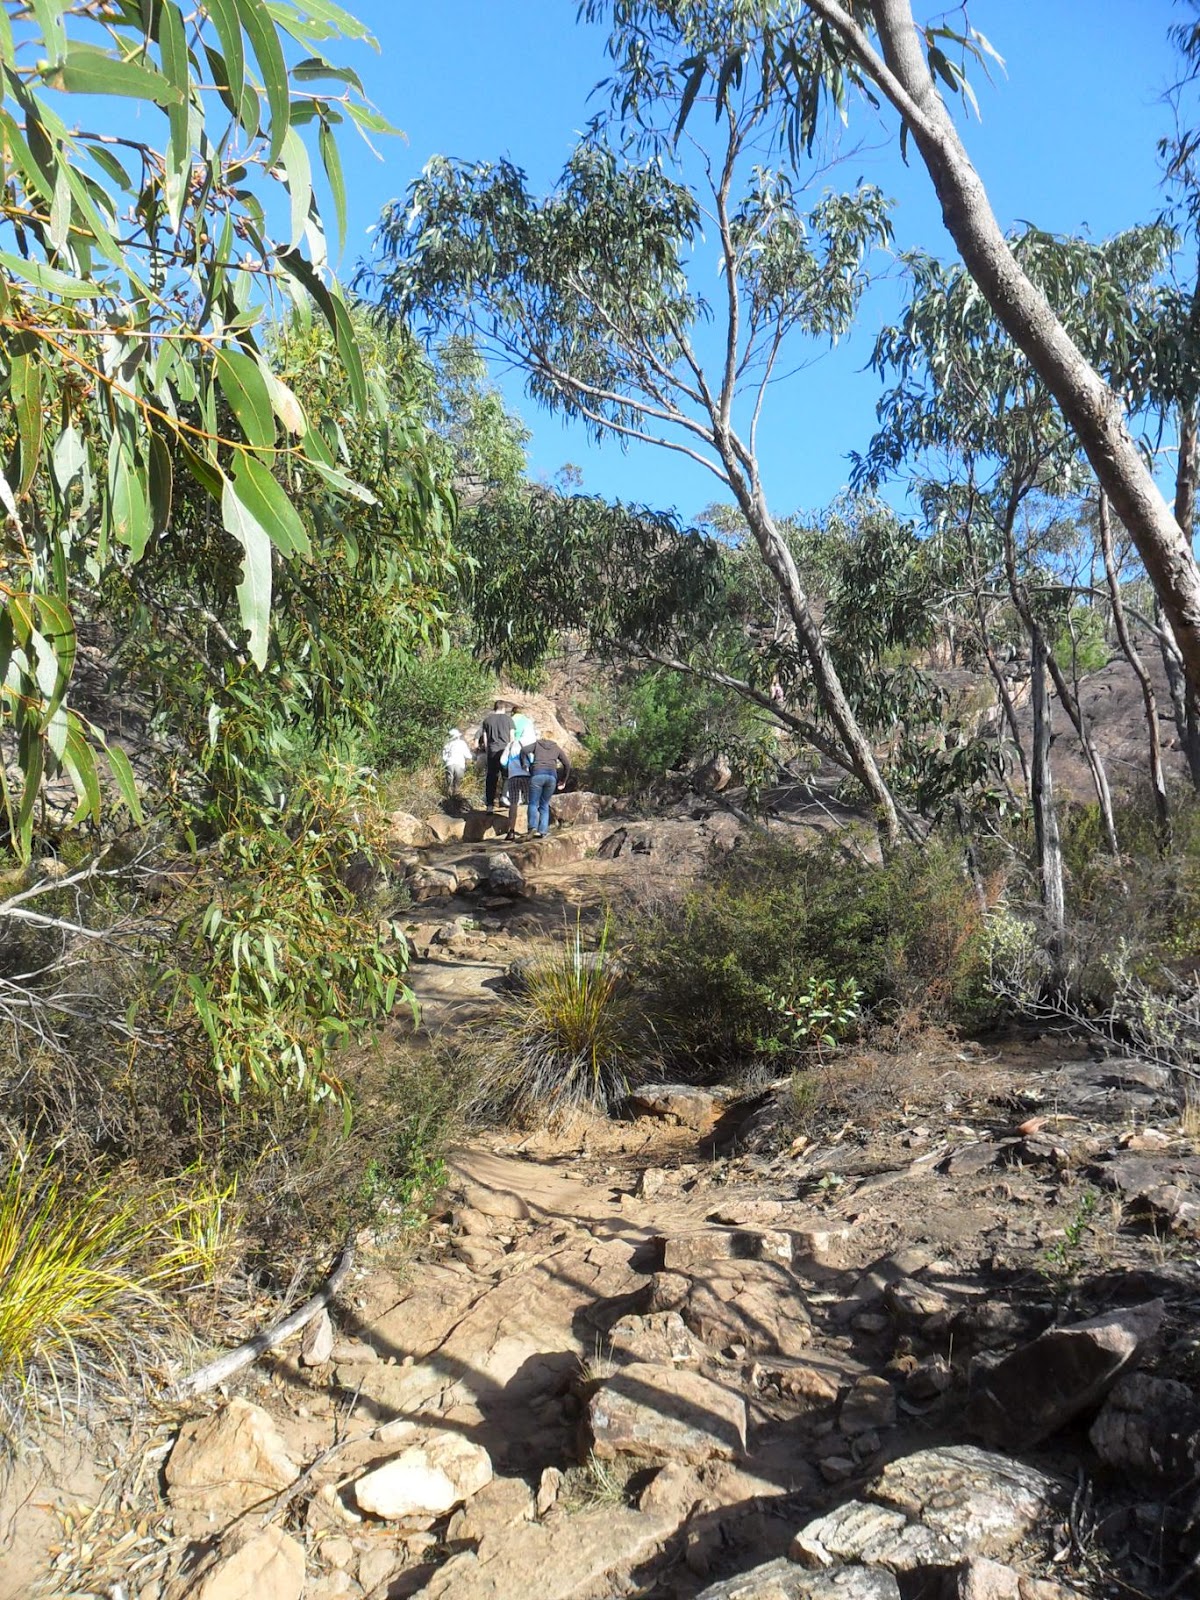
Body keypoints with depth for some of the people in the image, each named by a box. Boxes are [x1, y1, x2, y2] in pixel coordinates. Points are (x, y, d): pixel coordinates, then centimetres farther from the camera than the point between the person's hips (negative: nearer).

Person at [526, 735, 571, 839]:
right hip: (552, 776, 2)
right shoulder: (557, 748, 26)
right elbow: (567, 765, 20)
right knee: (544, 804, 16)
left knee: (533, 804, 7)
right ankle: (543, 831, 3)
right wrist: (563, 780, 31)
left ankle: (533, 826, -18)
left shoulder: (536, 744, 22)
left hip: (537, 775, -2)